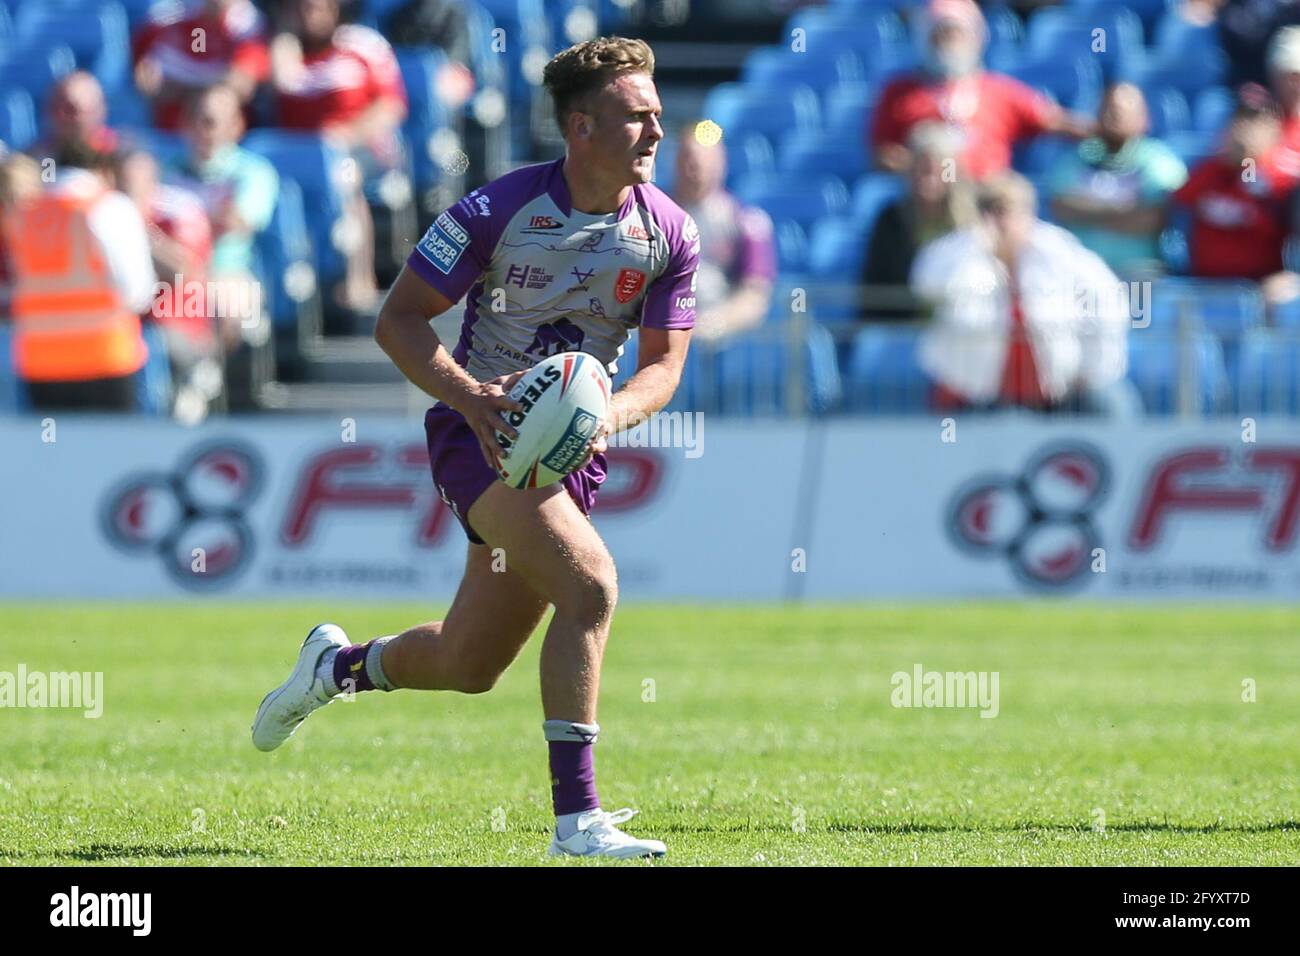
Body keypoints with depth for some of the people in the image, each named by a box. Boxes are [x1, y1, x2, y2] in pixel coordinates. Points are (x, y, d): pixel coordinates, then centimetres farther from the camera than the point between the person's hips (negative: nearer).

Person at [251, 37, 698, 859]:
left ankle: (338, 666, 45)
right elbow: (399, 320, -9)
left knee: (469, 668, 12)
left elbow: (664, 362, 3)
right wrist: (471, 396, -24)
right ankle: (576, 817, -25)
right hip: (480, 427, -5)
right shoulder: (497, 210, -15)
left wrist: (611, 413, -18)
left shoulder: (669, 234, -4)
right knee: (590, 582, -29)